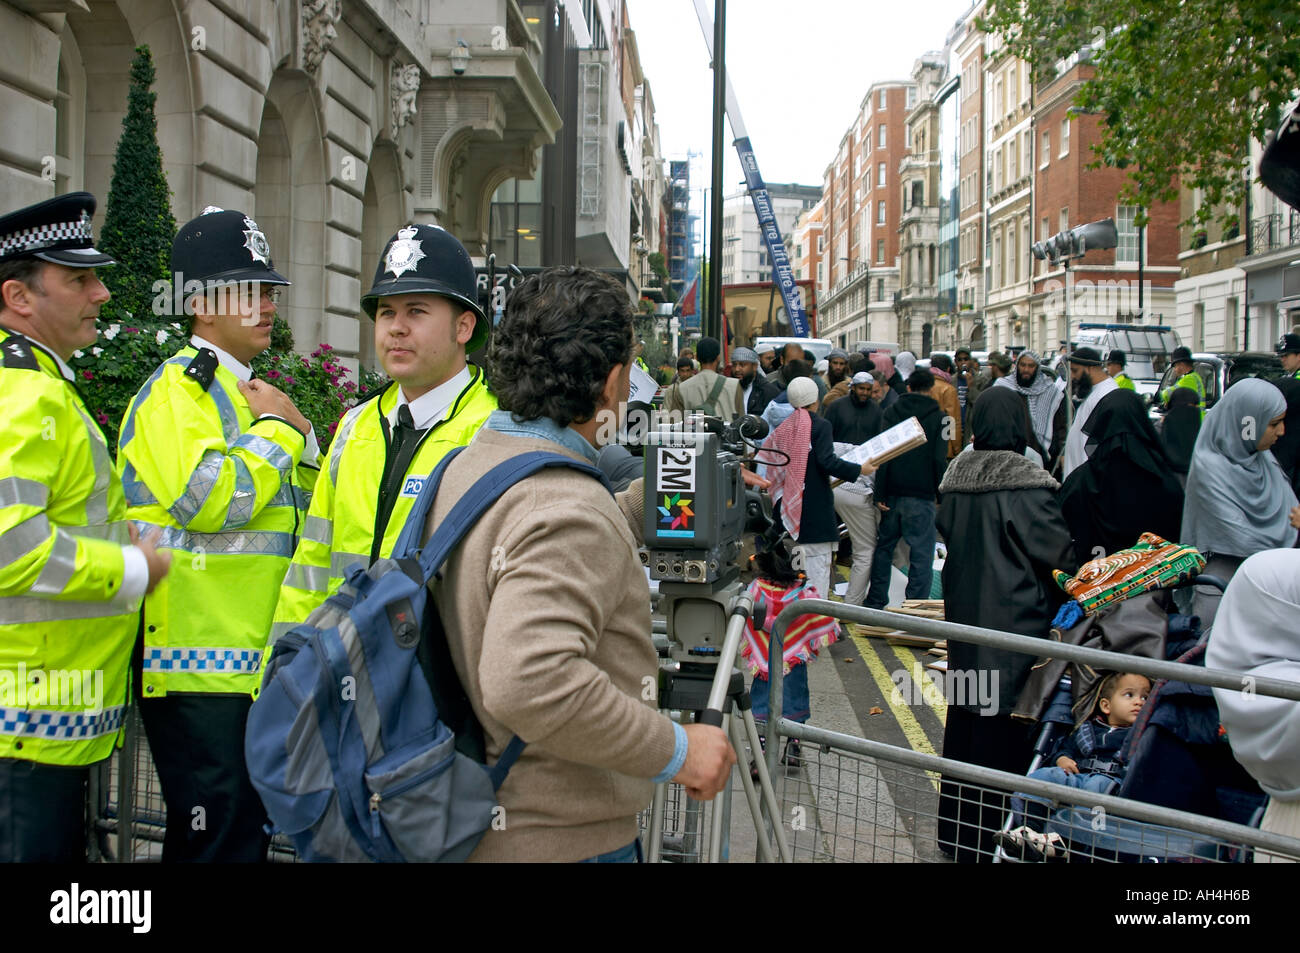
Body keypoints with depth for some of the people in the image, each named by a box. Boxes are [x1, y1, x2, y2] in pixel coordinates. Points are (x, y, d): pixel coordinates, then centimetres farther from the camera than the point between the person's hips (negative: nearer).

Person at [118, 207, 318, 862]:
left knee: (250, 829, 16)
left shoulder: (245, 391, 19)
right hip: (201, 660, -9)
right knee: (215, 839, -5)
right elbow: (210, 499, -25)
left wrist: (300, 435, 7)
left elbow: (302, 507, 25)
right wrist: (276, 429, -11)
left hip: (256, 657, 10)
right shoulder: (178, 389, -10)